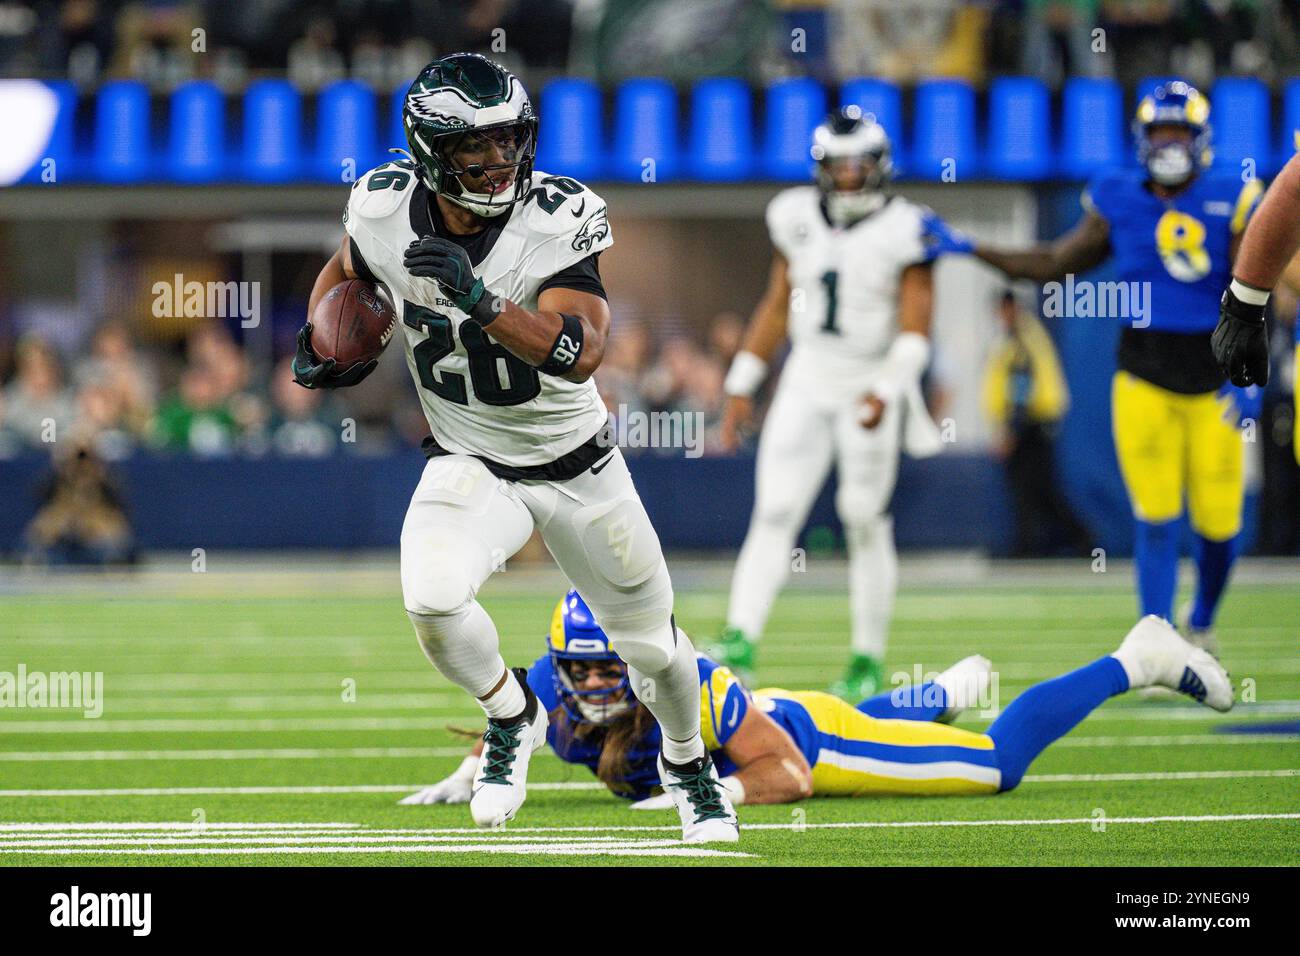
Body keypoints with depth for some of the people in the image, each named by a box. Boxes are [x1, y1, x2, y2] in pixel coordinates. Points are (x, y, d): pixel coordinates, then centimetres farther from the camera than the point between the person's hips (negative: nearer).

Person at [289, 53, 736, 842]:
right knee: (432, 599, -28)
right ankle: (514, 717, 4)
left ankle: (687, 761, 46)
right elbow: (346, 270, 10)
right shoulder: (386, 208, -15)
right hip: (468, 467, 1)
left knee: (652, 646, 12)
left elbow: (581, 354, -38)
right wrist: (319, 346, -8)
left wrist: (479, 299, -50)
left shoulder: (560, 221, -25)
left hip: (577, 466, -1)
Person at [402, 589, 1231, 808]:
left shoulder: (688, 688, -41)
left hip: (809, 737, -6)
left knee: (1001, 761, 2)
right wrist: (464, 781, -20)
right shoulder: (552, 691, -25)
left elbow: (787, 772, -33)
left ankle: (1138, 661, 18)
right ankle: (949, 692, 70)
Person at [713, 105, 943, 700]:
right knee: (774, 513, -7)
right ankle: (741, 640, -15)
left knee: (865, 522, 2)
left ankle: (868, 660, 12)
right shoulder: (796, 217, 4)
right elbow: (776, 307, 13)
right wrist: (742, 386, 11)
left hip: (869, 387, -4)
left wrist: (888, 388, -27)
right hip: (806, 383, 4)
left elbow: (914, 327, -12)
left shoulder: (903, 231, -9)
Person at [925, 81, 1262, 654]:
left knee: (1217, 519, 4)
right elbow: (1055, 264, 13)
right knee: (1156, 516, -6)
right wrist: (967, 248, 8)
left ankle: (1201, 621, 32)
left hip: (1211, 371, -1)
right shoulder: (1119, 202, 3)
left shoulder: (1231, 204, -4)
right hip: (1143, 375, 1)